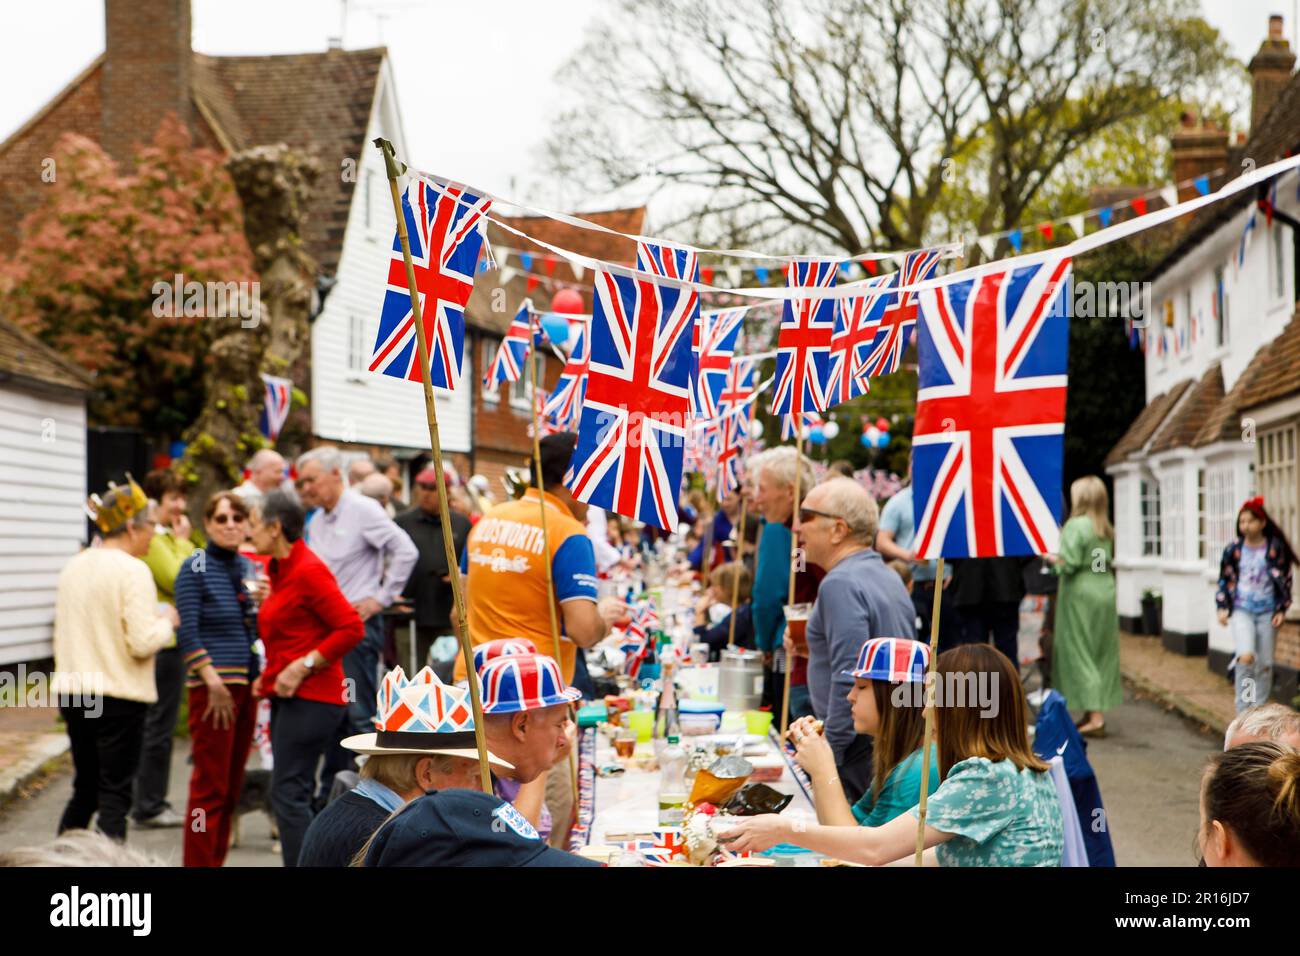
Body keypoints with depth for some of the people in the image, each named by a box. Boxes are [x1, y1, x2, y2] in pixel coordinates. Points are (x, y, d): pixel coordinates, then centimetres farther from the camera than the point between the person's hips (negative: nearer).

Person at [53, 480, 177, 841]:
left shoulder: (74, 567, 9)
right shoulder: (133, 571, -14)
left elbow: (62, 633, 16)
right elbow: (143, 642, -18)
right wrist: (167, 621, -1)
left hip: (72, 691, 7)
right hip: (119, 696, -7)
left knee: (84, 789, 19)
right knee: (115, 793, 1)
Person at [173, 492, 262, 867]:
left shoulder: (248, 567, 13)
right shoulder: (195, 568, -7)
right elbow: (188, 633, -12)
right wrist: (215, 683, -17)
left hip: (246, 683, 7)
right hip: (213, 685, -7)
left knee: (232, 786, 10)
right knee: (210, 786, -6)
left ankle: (216, 860, 17)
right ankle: (198, 862, -1)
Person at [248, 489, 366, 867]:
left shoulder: (308, 570, -15)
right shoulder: (280, 570, 14)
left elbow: (351, 628, -20)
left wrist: (302, 667, -20)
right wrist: (270, 675, 14)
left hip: (310, 697, -10)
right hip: (287, 696, 10)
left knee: (288, 795, -10)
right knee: (293, 795, 11)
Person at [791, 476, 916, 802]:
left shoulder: (841, 583, -15)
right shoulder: (888, 577, 16)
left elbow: (849, 679, -22)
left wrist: (827, 754, -18)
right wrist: (816, 650, 19)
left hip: (859, 755, -10)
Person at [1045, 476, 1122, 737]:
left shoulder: (1076, 525, -14)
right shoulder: (1106, 528, 8)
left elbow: (1069, 563, -19)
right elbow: (1108, 561, 10)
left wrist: (1053, 558, 0)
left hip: (1080, 594, -7)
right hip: (1106, 590, 7)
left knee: (1079, 653, -1)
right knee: (1102, 654, 11)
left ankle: (1094, 717, -8)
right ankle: (1096, 712, 15)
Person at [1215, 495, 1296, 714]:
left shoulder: (1275, 548, -2)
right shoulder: (1233, 550, 0)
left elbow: (1284, 580, 4)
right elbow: (1224, 580, 7)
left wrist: (1282, 610, -1)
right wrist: (1222, 608, 0)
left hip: (1267, 612, 1)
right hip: (1241, 610, -1)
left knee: (1265, 664, 6)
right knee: (1246, 656, -21)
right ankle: (1243, 710, -5)